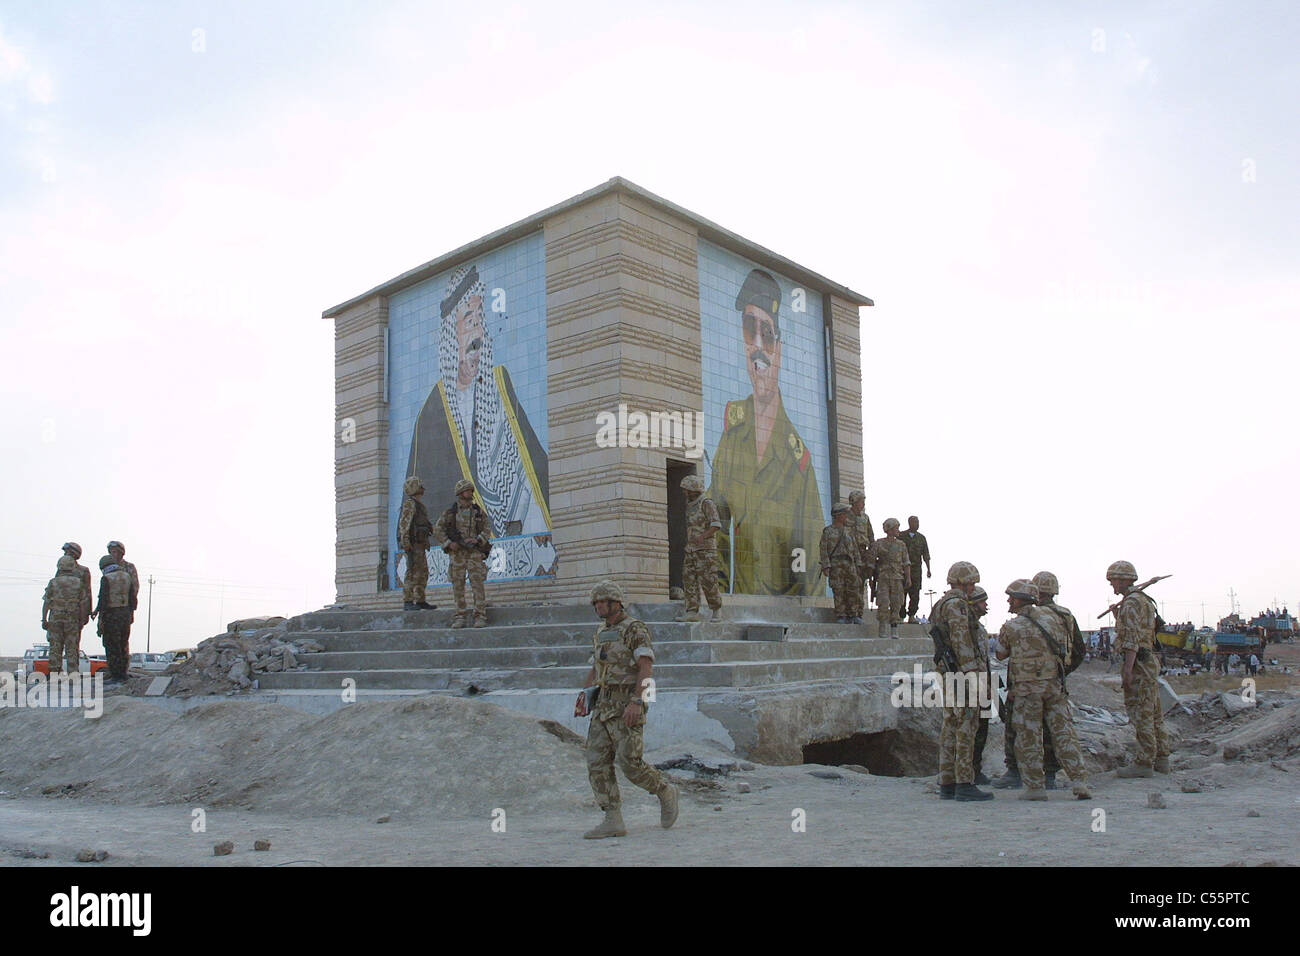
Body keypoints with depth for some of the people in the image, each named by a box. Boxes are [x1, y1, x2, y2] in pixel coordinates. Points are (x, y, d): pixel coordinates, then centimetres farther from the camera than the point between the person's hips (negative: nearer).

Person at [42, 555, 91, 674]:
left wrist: (44, 620, 1)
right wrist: (82, 620, 4)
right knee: (72, 648, 3)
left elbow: (46, 603, -3)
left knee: (55, 648, 6)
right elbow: (83, 603, -2)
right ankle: (73, 673, 0)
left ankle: (54, 673, 6)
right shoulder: (79, 583, 0)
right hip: (72, 619, 0)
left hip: (55, 619, 0)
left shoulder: (53, 582, 0)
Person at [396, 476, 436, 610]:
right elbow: (404, 523, -16)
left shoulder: (419, 505, 22)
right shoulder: (409, 503, -8)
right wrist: (405, 543, -24)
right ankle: (407, 603, -15)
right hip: (412, 544, -10)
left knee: (423, 573, 9)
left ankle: (420, 601, 12)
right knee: (413, 572, -14)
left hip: (419, 545, 10)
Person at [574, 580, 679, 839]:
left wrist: (636, 702, -27)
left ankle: (665, 791, 16)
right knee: (597, 764, -1)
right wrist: (584, 694, 12)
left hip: (628, 705, -8)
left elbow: (646, 669, -17)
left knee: (630, 762, -10)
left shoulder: (635, 630, -8)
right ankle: (613, 822, 2)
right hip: (603, 706, 8)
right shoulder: (601, 634, 18)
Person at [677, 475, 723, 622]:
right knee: (689, 581, -1)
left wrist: (702, 537, -29)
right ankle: (692, 612, -3)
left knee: (708, 582, -7)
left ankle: (716, 611, 6)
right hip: (690, 550, 8)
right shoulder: (690, 505, 18)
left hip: (705, 549, -8)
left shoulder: (707, 503, -7)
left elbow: (716, 525, -17)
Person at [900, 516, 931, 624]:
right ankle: (900, 616, 4)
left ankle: (911, 616, 1)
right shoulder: (901, 536, 6)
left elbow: (926, 555, 12)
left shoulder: (921, 538, 13)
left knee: (915, 594, -4)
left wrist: (928, 569, 3)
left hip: (916, 568, 2)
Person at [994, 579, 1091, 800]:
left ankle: (1035, 787, 4)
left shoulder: (1010, 627, -6)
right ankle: (1079, 781, 2)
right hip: (1053, 683, 4)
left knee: (1028, 737, 4)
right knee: (1064, 732, 7)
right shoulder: (1051, 617, 4)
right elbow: (1065, 644, 17)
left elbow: (1001, 655, 7)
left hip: (1027, 688, -4)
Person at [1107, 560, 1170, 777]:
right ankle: (1161, 759, 18)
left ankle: (1143, 763, -5)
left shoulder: (1131, 603, -14)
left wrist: (1128, 669, -21)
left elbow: (1132, 639, -20)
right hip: (1150, 660, 10)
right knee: (1153, 714, 13)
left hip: (1138, 662, -10)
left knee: (1141, 714, -7)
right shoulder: (1144, 600, 18)